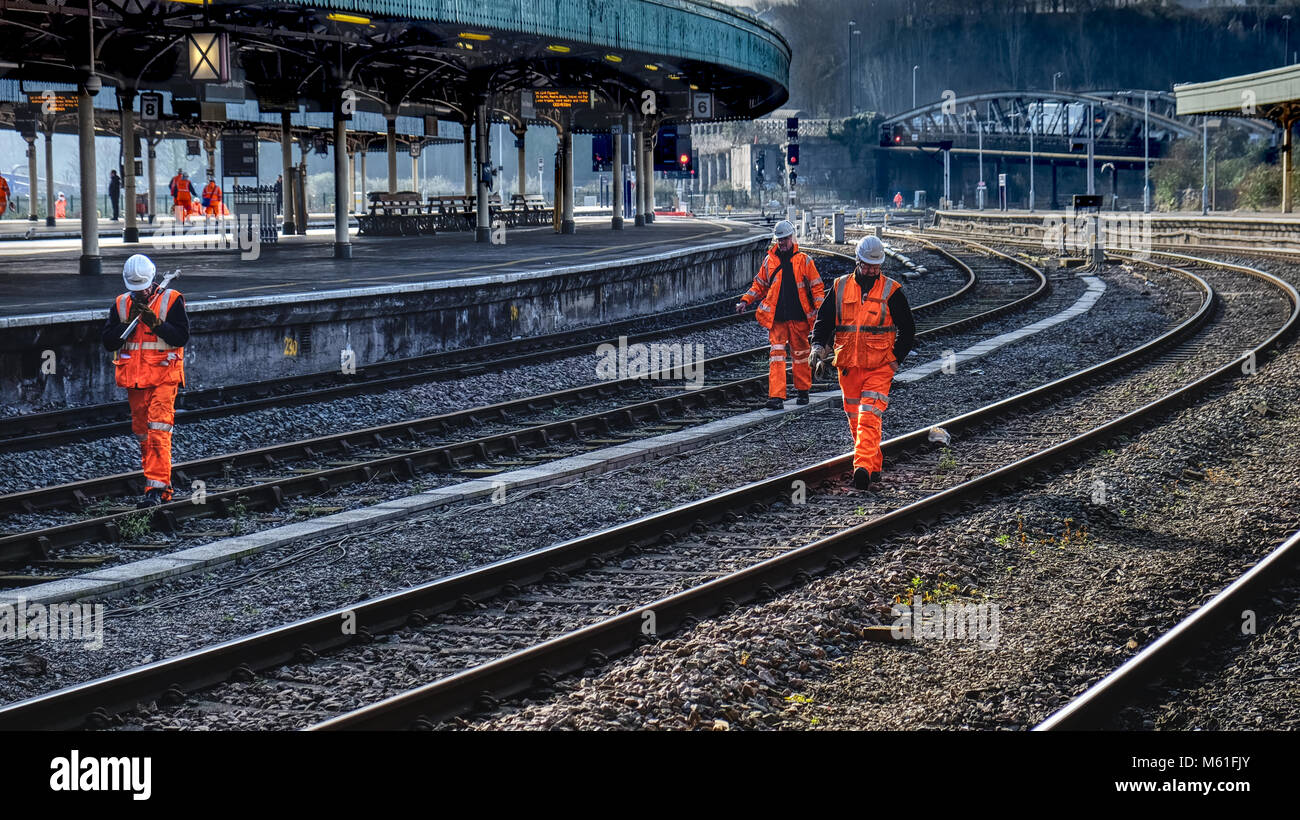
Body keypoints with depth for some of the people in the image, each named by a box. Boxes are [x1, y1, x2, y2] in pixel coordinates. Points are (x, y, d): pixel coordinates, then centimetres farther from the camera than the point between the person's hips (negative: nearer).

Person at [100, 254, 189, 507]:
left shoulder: (171, 300, -1)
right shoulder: (120, 305, 11)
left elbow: (181, 337, -10)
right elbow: (108, 342, 5)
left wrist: (155, 323, -21)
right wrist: (128, 323, -9)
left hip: (163, 377, -5)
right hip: (134, 380, 5)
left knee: (158, 433, -15)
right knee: (142, 435, 9)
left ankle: (157, 488, -17)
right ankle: (162, 483, 19)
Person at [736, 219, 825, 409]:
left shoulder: (804, 260, 3)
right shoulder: (769, 260, 9)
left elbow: (817, 286, 4)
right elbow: (759, 285, 18)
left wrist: (819, 308, -9)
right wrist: (745, 301, 6)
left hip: (799, 317, -1)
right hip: (776, 317, 1)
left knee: (800, 354, 10)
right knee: (776, 354, -8)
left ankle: (803, 391, 25)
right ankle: (776, 397, -13)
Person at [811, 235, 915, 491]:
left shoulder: (891, 290, 0)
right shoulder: (841, 287, 7)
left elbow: (907, 329, 6)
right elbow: (824, 319, 11)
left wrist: (896, 358, -3)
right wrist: (819, 345, -7)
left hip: (879, 366, -4)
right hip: (848, 364, 4)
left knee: (869, 417, -16)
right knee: (855, 419, 10)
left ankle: (864, 467, -25)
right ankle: (874, 467, 23)